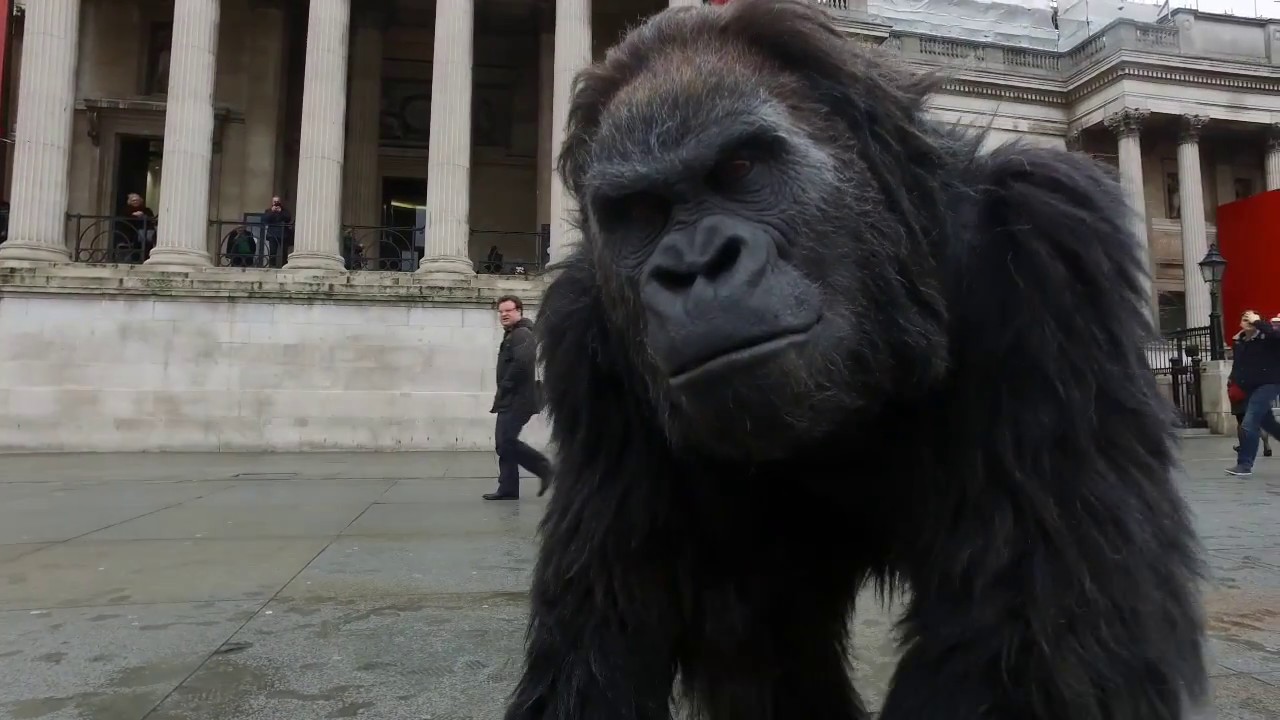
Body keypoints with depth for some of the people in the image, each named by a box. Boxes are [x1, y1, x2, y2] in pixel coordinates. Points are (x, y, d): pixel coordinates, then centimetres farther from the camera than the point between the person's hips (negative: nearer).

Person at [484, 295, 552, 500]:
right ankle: (508, 489, 13)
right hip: (510, 400, 11)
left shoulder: (522, 334, -12)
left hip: (517, 400, -11)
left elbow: (522, 363, -27)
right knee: (504, 443, 9)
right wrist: (503, 392, 11)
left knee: (506, 441, -13)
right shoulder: (511, 335, 22)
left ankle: (545, 469, -3)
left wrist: (504, 388, -18)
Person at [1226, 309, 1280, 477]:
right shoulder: (1239, 340, 5)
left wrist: (1258, 322, -28)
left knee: (1249, 424, -14)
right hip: (1251, 387, 7)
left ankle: (1245, 464, -7)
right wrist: (1233, 378, 11)